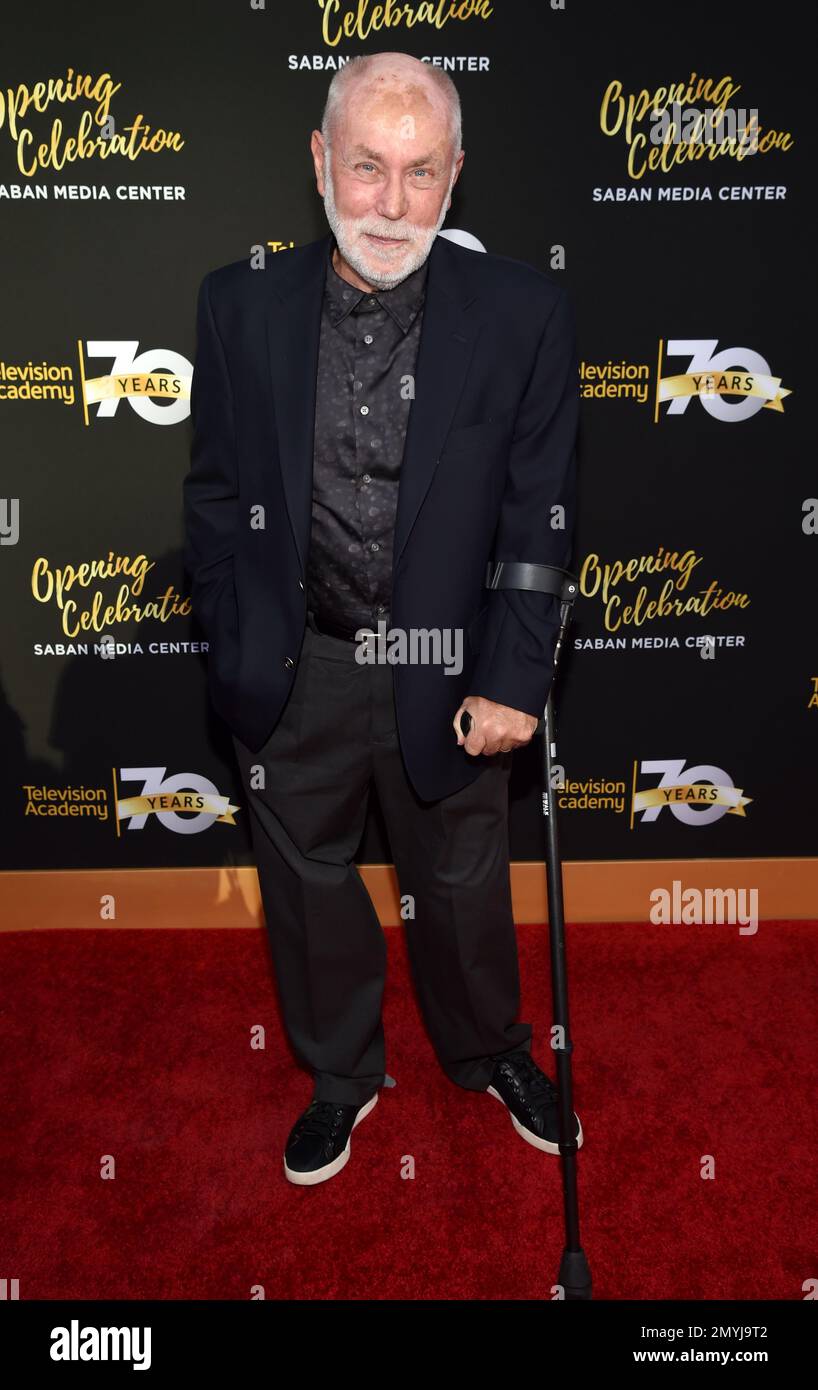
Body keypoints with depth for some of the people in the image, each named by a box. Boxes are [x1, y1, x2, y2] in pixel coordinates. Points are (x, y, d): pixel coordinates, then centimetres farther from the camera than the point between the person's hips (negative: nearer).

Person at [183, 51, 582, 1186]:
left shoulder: (523, 313, -10)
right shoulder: (241, 305, -5)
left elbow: (539, 517, -7)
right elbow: (216, 497, 1)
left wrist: (513, 680, -12)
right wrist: (235, 660, -3)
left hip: (444, 674, -1)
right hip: (293, 674, 2)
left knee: (463, 885, 19)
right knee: (306, 884, 19)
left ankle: (490, 1052, 50)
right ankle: (342, 1075, 47)